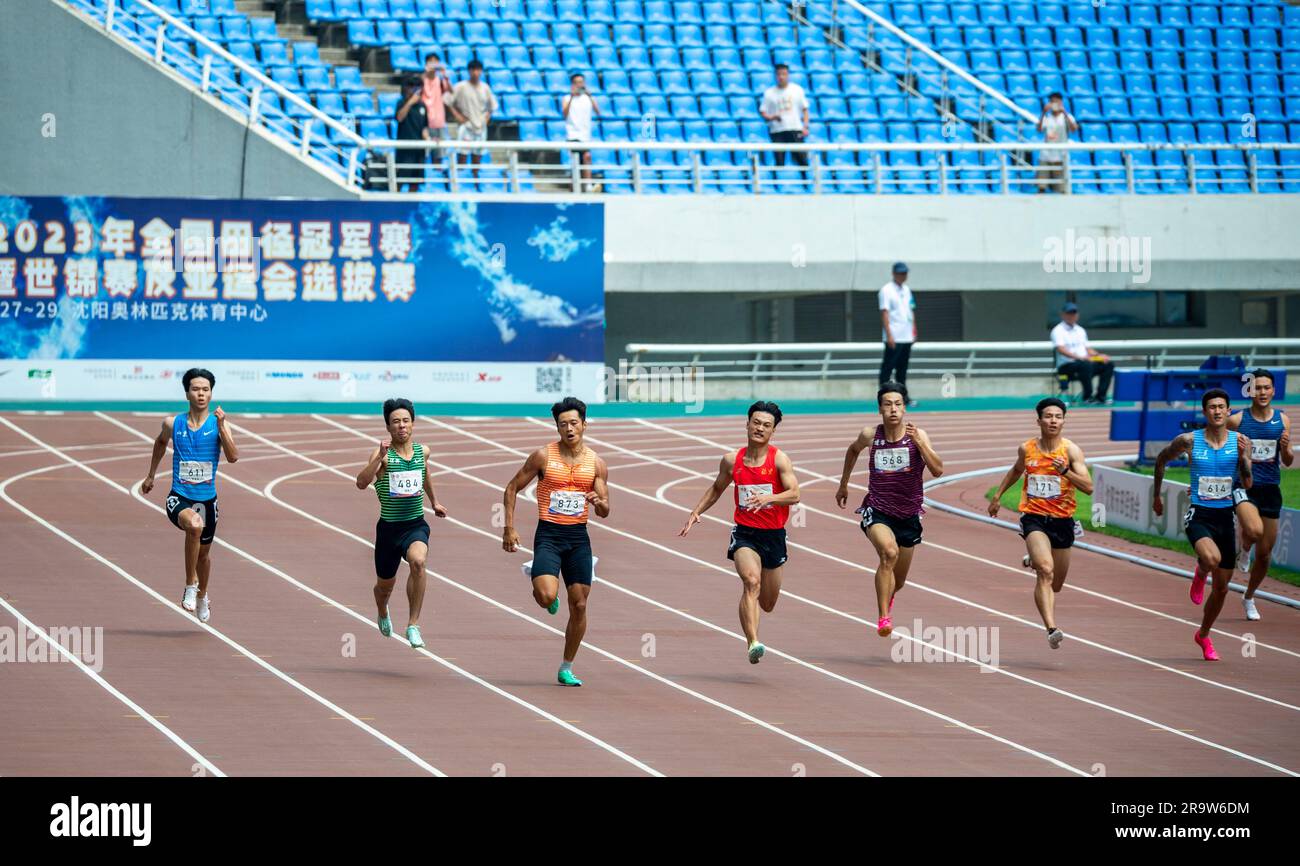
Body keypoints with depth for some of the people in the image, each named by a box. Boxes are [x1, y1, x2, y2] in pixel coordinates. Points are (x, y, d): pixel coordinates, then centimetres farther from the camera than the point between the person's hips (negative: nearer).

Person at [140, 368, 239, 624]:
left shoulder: (218, 424, -4)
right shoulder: (173, 424, -2)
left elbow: (233, 457, -16)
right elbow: (160, 443, 21)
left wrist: (221, 427, -25)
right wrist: (151, 476, 27)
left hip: (207, 499, 2)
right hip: (179, 498, -2)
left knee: (204, 553, 19)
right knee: (195, 525, -35)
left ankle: (202, 595, 51)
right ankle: (190, 586, -20)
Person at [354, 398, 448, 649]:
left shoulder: (422, 451, 2)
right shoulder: (383, 454, -12)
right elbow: (361, 483, -27)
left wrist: (434, 501, 39)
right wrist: (380, 457, -37)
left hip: (416, 525, 1)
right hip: (389, 527, -1)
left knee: (418, 561, -32)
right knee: (385, 585, 16)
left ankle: (413, 626, -24)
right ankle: (383, 612, 55)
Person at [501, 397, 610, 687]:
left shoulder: (596, 463, 4)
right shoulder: (543, 456, -4)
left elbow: (605, 512, 7)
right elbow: (512, 488, 3)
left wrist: (599, 503, -17)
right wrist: (509, 529, -3)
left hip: (578, 537, 3)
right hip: (548, 535, -3)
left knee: (579, 605, 2)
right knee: (547, 596, -24)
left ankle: (566, 669, 16)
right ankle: (543, 590, 16)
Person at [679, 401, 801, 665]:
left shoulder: (780, 459, -6)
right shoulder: (732, 461, 2)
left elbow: (794, 494, -17)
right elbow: (716, 489, 21)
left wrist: (768, 498, -34)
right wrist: (695, 513, 9)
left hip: (774, 535, 0)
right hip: (744, 533, 0)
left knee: (767, 604, 12)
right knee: (751, 582, -28)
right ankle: (753, 644, -37)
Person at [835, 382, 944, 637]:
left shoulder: (917, 435, -9)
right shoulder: (870, 436, -5)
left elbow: (938, 470, -18)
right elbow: (853, 450, 19)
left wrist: (919, 443, -28)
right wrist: (843, 485, 24)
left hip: (908, 515, 2)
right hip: (876, 511, -2)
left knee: (898, 582, 16)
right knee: (889, 552, -34)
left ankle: (887, 598, 54)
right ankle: (884, 617, -31)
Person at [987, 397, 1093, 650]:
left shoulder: (1071, 451, -7)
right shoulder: (1027, 449, 1)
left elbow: (1088, 487, -16)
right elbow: (1016, 470, 25)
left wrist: (1065, 471, -30)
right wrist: (998, 495, 27)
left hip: (1062, 521, 1)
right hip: (1033, 517, -1)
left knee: (1055, 584, 16)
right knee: (1046, 571, -26)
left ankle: (1034, 562, 53)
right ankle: (1052, 630, -35)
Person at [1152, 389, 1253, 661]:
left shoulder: (1240, 441, -2)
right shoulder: (1189, 441, -6)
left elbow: (1247, 484, -7)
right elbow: (1161, 459, 13)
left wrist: (1243, 455, -22)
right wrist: (1156, 495, 16)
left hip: (1225, 517, 3)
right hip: (1199, 516, -3)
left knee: (1222, 588, 11)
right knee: (1212, 558, -35)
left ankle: (1203, 635, 34)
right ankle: (1200, 575, 2)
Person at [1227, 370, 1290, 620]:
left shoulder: (1282, 420, 5)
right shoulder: (1236, 420, -4)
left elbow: (1287, 462, 8)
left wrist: (1285, 449, -12)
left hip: (1270, 489, 3)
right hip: (1244, 486, -3)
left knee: (1264, 553, 9)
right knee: (1254, 530, -33)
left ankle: (1249, 598, 32)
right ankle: (1243, 550, 4)